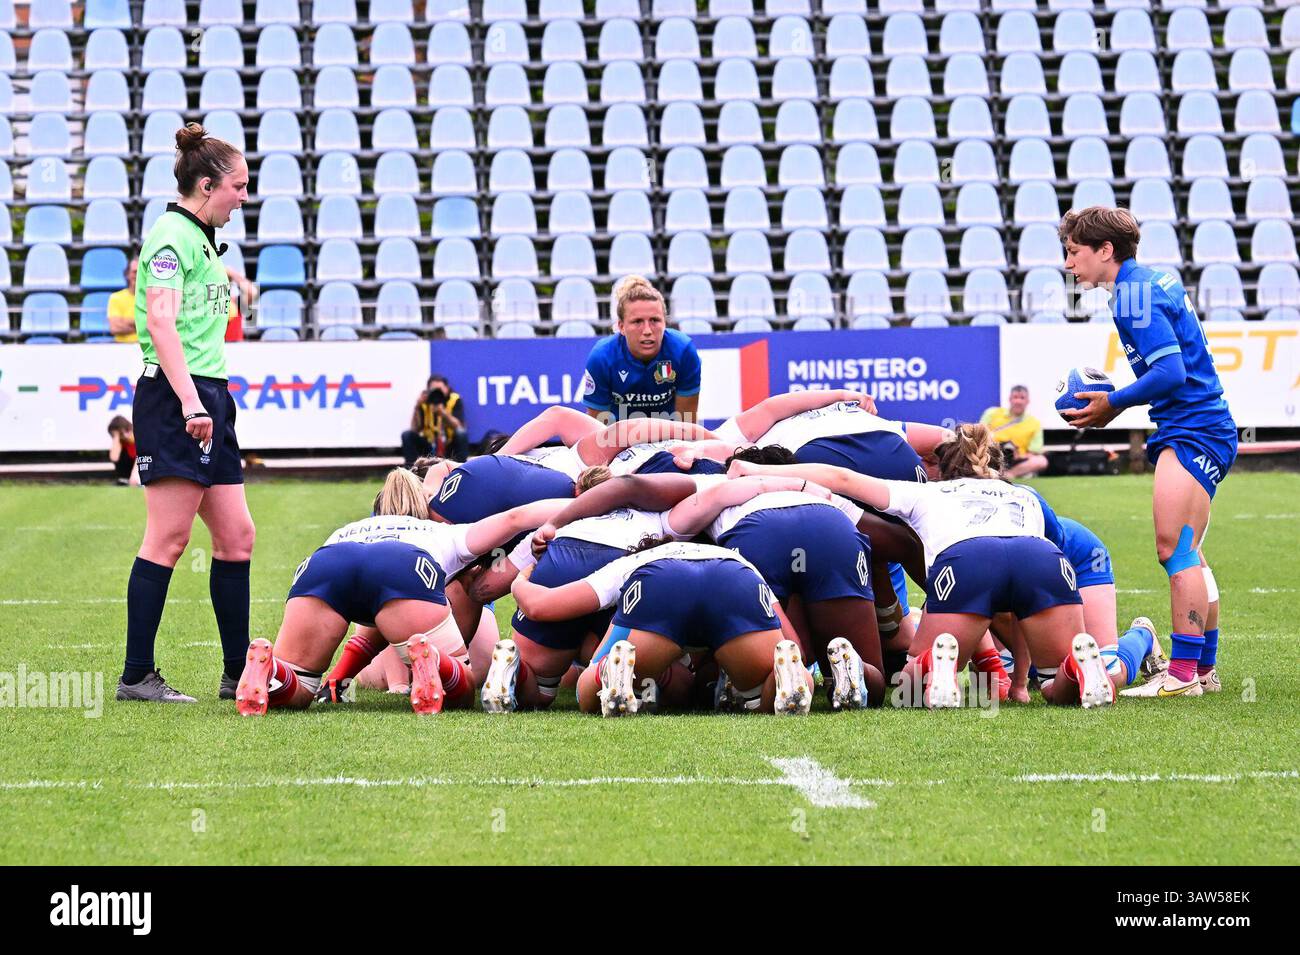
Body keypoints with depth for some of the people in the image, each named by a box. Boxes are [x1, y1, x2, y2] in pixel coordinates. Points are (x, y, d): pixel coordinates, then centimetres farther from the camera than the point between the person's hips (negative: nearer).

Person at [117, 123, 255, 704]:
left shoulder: (201, 238, 20)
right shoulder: (171, 236, -10)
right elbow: (161, 323, -20)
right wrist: (190, 401, -27)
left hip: (208, 399, 10)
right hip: (174, 397, -10)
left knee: (236, 536, 8)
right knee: (168, 538, -9)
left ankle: (239, 673, 13)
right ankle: (136, 676, -5)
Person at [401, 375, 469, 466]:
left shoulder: (455, 400, -11)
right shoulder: (424, 402, -6)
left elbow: (458, 427, -22)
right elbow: (416, 429, -13)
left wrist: (443, 413, -37)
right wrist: (417, 407, -26)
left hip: (451, 446, -2)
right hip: (429, 447, 2)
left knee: (462, 434, -31)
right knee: (407, 435, -17)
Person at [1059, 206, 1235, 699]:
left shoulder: (1133, 294, -15)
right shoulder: (1154, 280, 16)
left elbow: (1170, 372, -23)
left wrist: (1113, 404, -11)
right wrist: (1115, 404, 11)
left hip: (1193, 432, -11)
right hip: (1194, 430, 11)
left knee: (1175, 550, -12)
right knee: (1183, 553, 16)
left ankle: (1182, 672, -12)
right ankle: (1204, 665, 22)